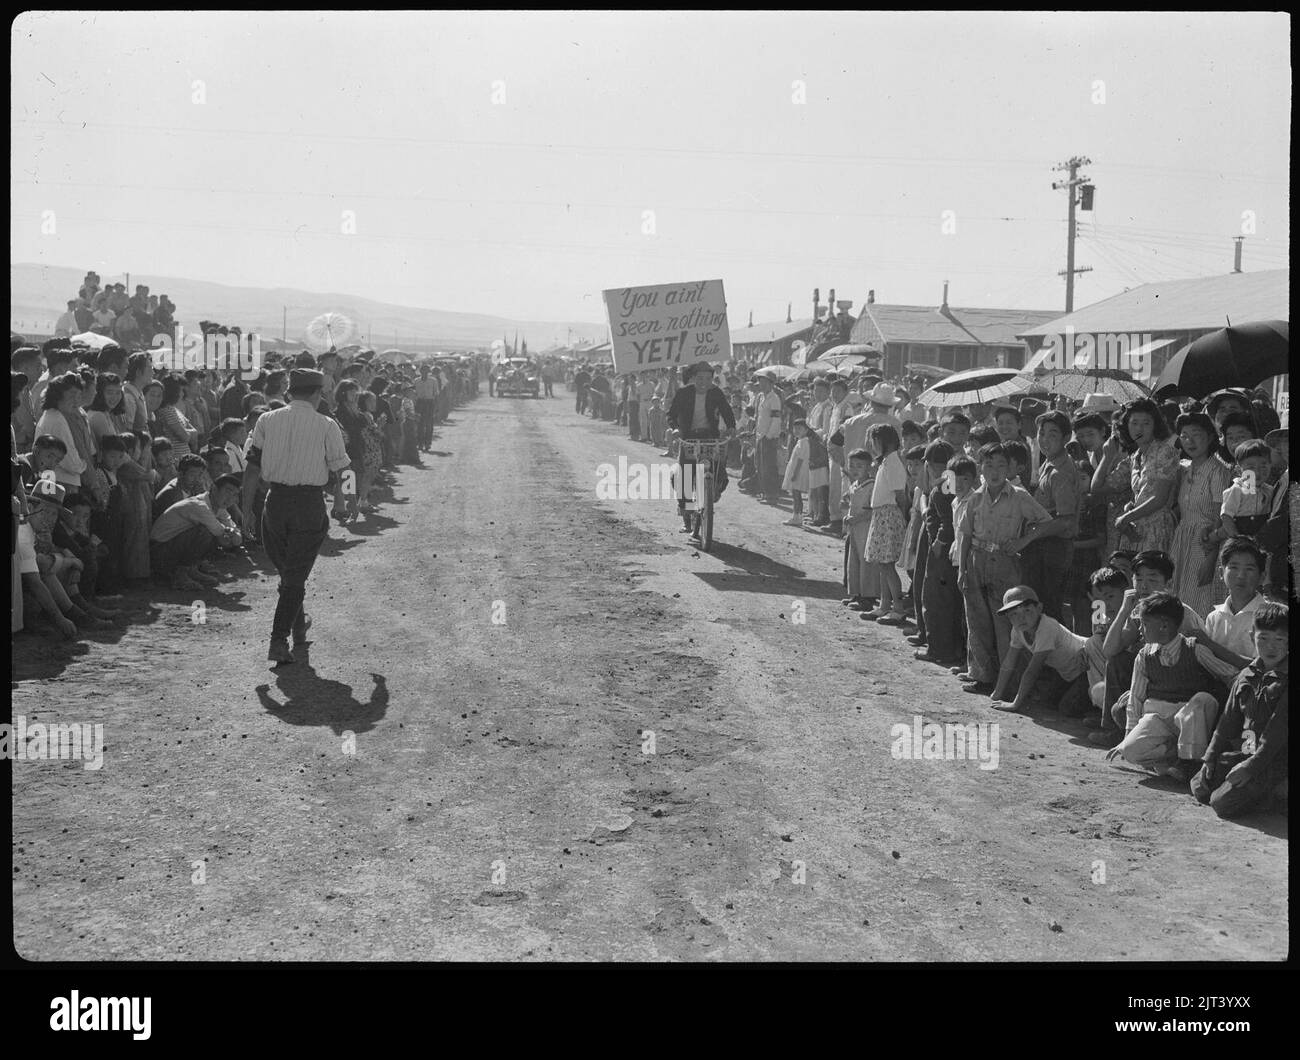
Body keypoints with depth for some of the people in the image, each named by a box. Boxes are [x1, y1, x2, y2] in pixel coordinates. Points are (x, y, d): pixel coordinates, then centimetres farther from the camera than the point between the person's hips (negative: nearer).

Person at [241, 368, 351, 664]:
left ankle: (298, 625, 39)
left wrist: (247, 509, 5)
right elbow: (339, 471, 0)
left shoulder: (267, 421, 2)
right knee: (296, 576, 2)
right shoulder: (326, 426, -6)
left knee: (286, 570, 21)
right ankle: (279, 641, -6)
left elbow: (252, 467, 0)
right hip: (310, 504, -3)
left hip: (276, 501, 3)